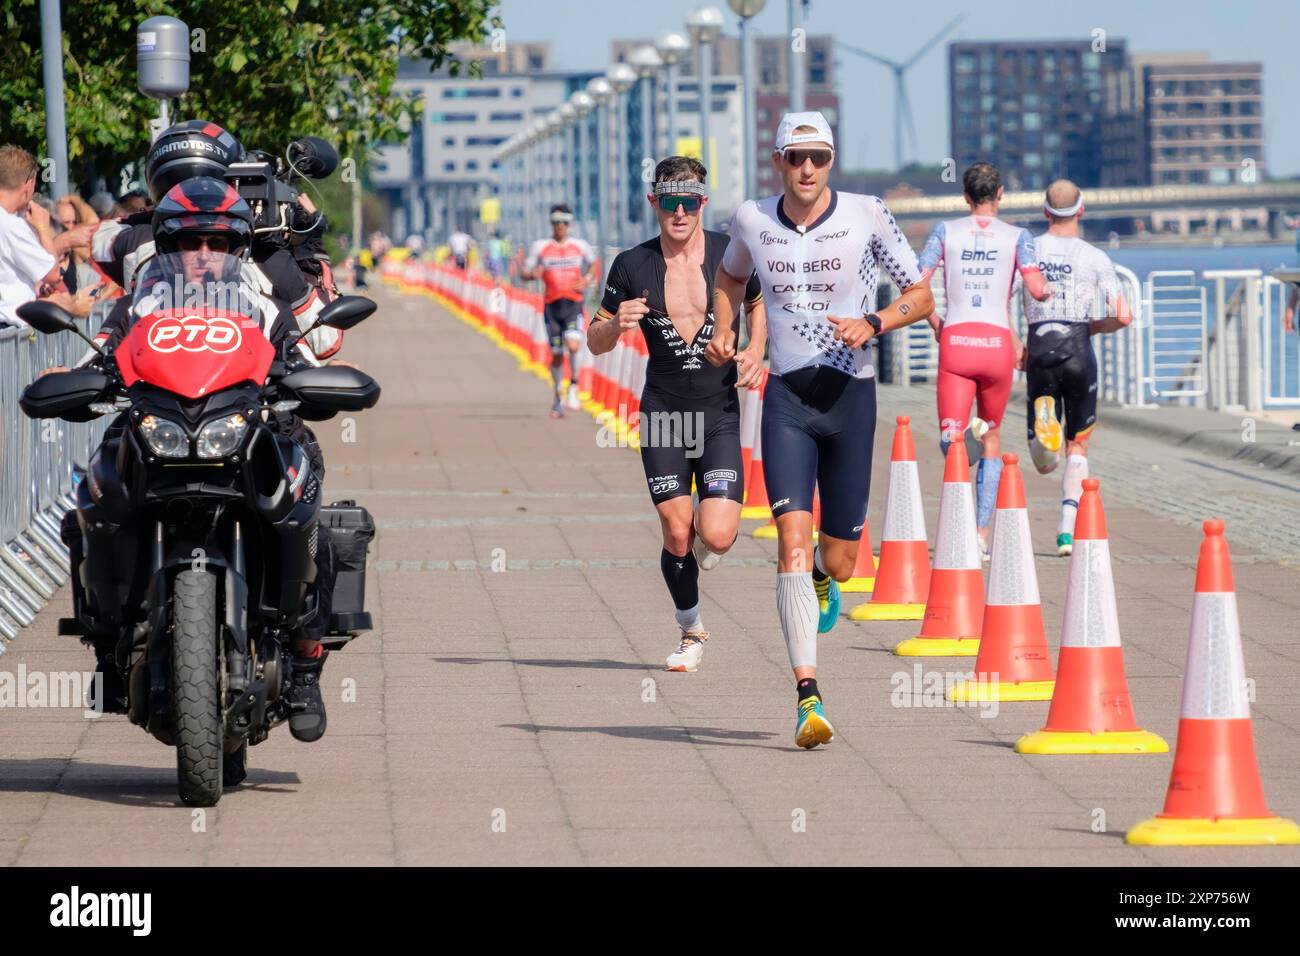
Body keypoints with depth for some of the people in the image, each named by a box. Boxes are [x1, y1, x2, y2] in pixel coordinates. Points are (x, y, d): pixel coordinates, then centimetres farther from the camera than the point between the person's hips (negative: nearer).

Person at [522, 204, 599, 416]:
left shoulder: (580, 246, 5)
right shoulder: (540, 247, 3)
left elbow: (594, 264, 22)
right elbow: (524, 273, 5)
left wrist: (586, 280, 2)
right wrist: (533, 274, -18)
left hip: (574, 304, -1)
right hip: (551, 304, 1)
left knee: (573, 345, -24)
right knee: (556, 354, 6)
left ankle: (574, 385, -4)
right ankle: (558, 398, 22)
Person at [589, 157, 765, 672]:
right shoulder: (633, 265, -2)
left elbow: (759, 302, 17)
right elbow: (595, 343, 6)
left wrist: (756, 352, -1)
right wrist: (617, 324, -16)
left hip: (719, 413, -1)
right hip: (662, 412, 1)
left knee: (717, 536, -14)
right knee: (677, 534, -1)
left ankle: (700, 553, 24)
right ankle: (691, 632, 23)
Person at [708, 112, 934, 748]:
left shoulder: (867, 216, -5)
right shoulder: (752, 220, 2)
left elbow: (921, 297, 0)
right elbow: (730, 275, 25)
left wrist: (872, 324, -18)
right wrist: (723, 334, 11)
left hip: (850, 394, 0)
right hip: (787, 396, 0)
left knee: (839, 562, 7)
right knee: (793, 538, -17)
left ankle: (821, 576, 48)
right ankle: (808, 696, -19)